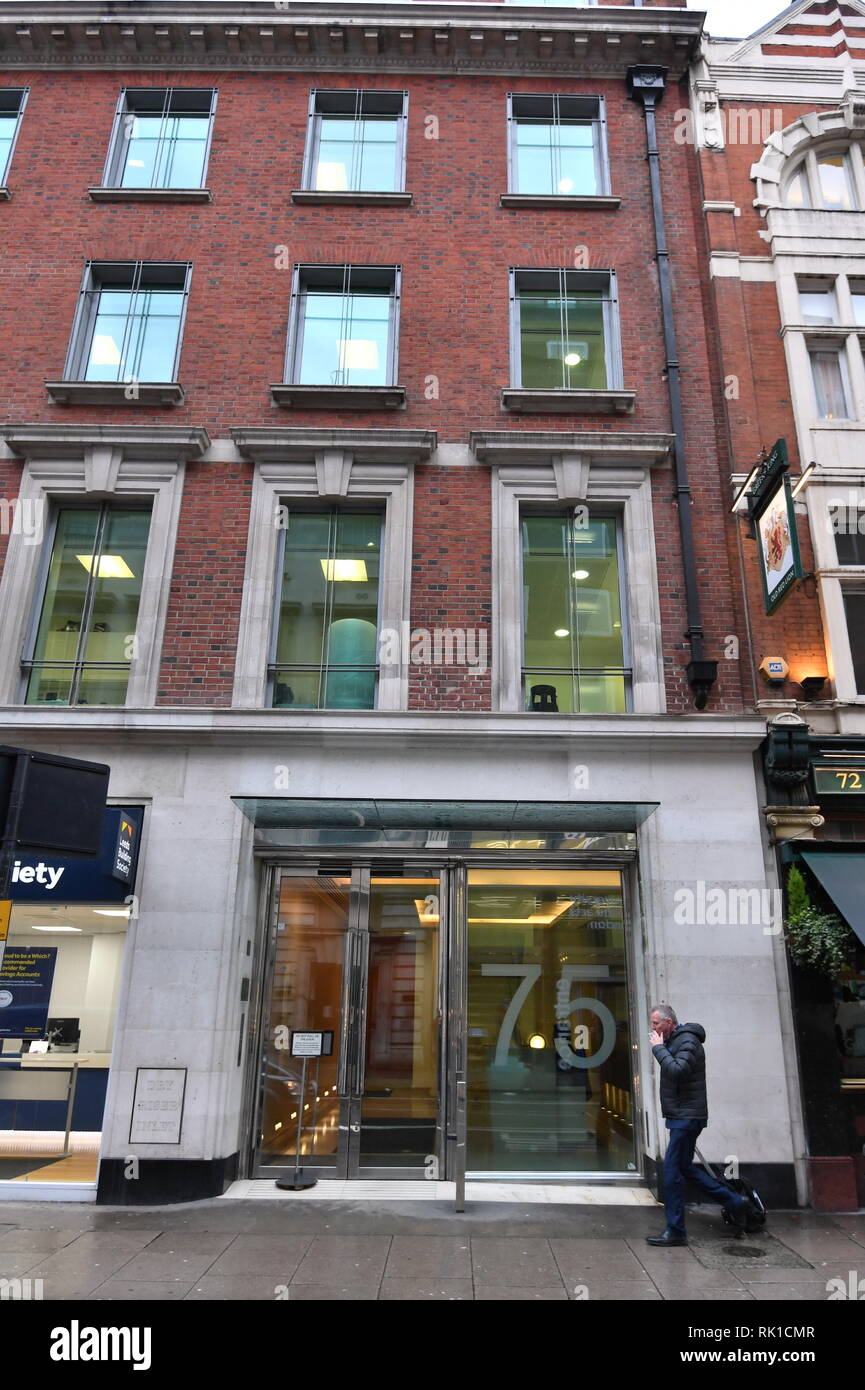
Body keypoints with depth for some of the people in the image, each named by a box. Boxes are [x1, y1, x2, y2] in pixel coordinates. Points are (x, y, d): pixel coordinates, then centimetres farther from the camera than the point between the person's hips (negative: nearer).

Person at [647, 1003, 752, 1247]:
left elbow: (677, 1071, -30)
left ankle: (675, 1232, 2)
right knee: (684, 1167, 15)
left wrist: (658, 1048, -23)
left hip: (687, 1117, -10)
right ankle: (735, 1203, 24)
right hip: (680, 1116, 10)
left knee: (672, 1170, -6)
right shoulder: (672, 1041, 14)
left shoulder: (688, 1041, -16)